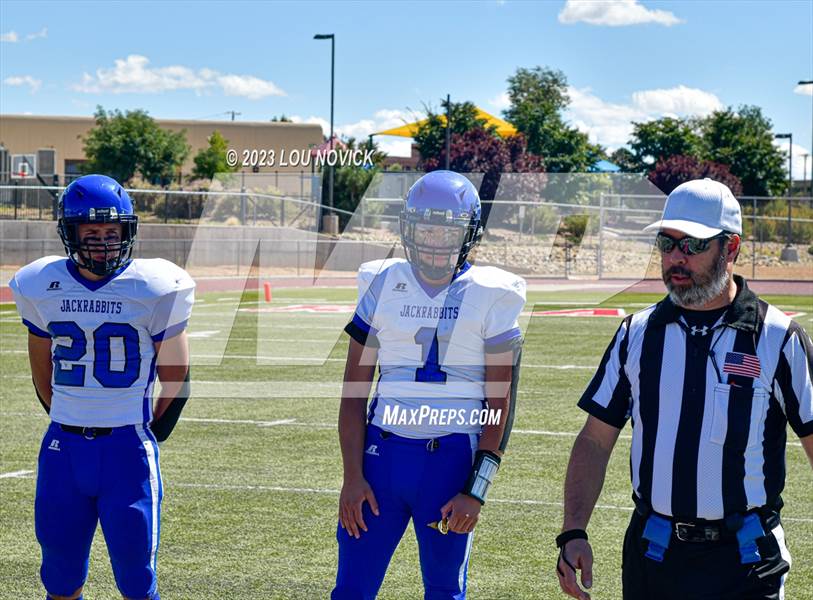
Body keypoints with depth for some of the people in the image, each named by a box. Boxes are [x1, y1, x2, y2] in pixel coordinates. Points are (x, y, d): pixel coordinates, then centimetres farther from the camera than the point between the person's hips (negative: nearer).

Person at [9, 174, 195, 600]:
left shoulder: (153, 290, -6)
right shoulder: (42, 287, 2)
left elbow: (176, 380, 3)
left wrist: (148, 438, 6)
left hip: (128, 448, -3)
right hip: (64, 449, 3)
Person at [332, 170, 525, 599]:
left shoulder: (488, 298, -2)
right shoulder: (383, 286, 5)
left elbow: (499, 407, -3)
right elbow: (354, 391, 5)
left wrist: (476, 492, -9)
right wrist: (352, 476, -3)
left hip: (451, 461, -2)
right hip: (383, 453, 2)